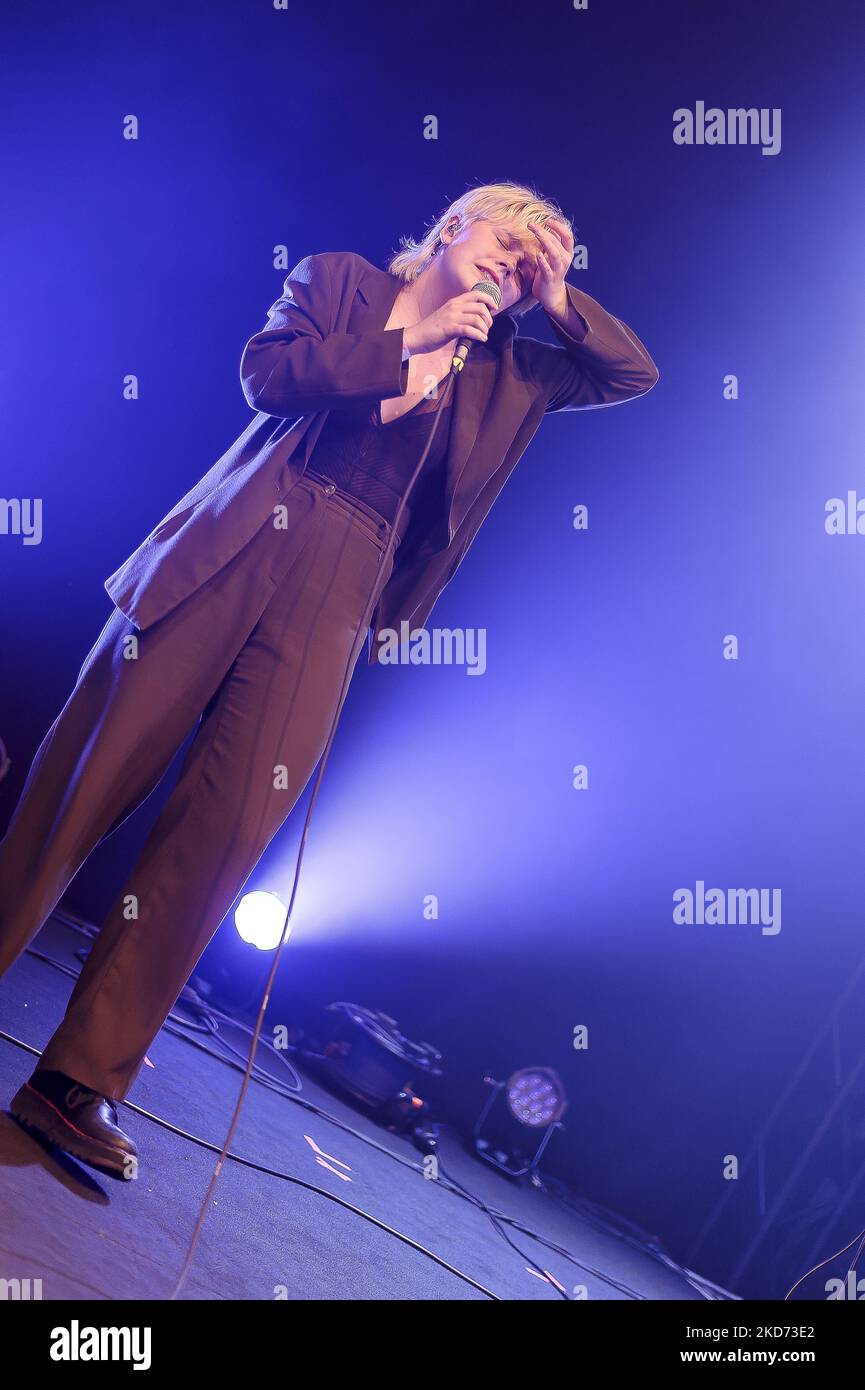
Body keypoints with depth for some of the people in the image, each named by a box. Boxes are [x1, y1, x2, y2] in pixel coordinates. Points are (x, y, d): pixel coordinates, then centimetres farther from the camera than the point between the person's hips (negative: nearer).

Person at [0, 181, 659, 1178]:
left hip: (336, 603, 2)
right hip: (236, 549, -1)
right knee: (89, 775, -3)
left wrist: (558, 297, 11)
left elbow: (636, 374, 21)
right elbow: (267, 372, -2)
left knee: (225, 835, -7)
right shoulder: (336, 280, 14)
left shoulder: (509, 372, 21)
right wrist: (408, 347, -3)